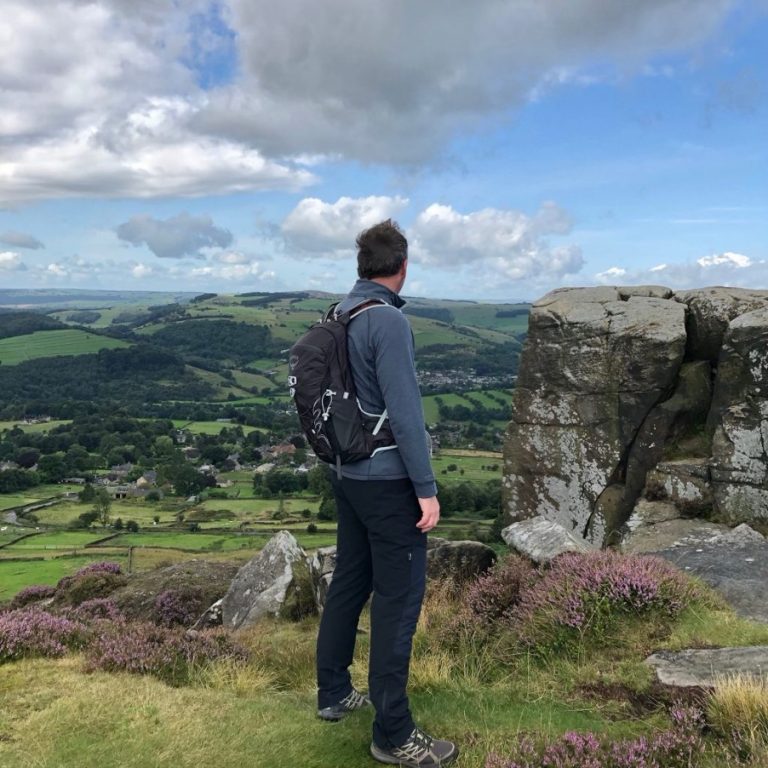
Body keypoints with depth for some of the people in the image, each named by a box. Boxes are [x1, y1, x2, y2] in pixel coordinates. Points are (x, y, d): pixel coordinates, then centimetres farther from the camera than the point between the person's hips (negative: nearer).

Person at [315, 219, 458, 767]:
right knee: (399, 597, -1)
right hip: (388, 480, -9)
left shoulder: (340, 313, 8)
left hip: (348, 475, 9)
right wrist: (427, 488, -17)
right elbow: (405, 411, -21)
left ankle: (334, 694, 32)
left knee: (349, 582, 18)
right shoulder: (388, 320, -19)